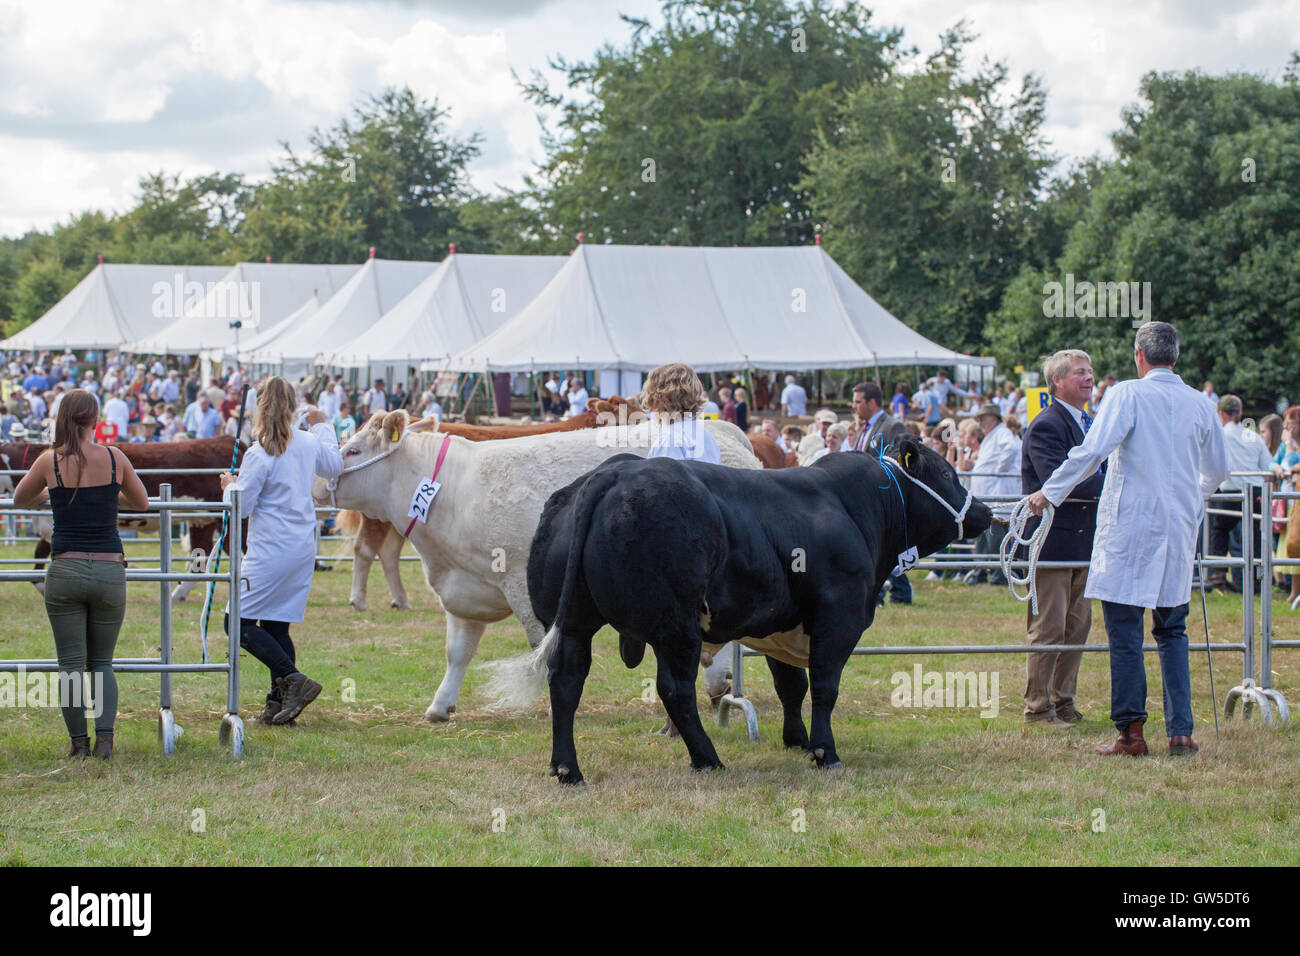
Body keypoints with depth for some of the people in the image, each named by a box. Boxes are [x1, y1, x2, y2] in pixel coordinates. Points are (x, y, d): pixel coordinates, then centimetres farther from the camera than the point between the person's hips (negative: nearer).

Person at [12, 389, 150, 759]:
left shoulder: (50, 461, -2)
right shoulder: (114, 458, -1)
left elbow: (19, 499, 16)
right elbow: (141, 503, 16)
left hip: (65, 570, -1)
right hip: (109, 570, 1)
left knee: (71, 663, 7)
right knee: (102, 662, 12)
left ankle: (79, 742, 5)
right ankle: (105, 738, -3)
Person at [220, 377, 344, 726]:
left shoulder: (259, 454, -16)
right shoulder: (309, 443, 5)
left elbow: (241, 506, -13)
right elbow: (334, 466, 27)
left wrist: (229, 487, 9)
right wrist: (322, 427, 41)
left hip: (271, 552, -8)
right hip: (303, 549, 8)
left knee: (239, 622, -3)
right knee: (276, 625, 12)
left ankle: (293, 679, -14)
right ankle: (279, 703, 8)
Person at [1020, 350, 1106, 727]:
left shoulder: (1089, 423, 17)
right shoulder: (1046, 426, -14)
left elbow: (1097, 474, 20)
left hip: (1082, 541, 9)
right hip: (1052, 540, -9)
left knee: (1078, 625, 13)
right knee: (1049, 629, -4)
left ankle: (1062, 701, 22)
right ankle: (1037, 707, 4)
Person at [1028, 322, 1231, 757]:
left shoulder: (1127, 395, -8)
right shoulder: (1199, 403, 7)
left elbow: (1091, 450, -17)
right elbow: (1218, 469, 17)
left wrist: (1049, 493, -7)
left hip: (1131, 525, -5)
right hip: (1180, 526, 5)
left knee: (1124, 629, 0)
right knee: (1172, 630, 13)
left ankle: (1131, 731, -2)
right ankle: (1180, 730, 8)